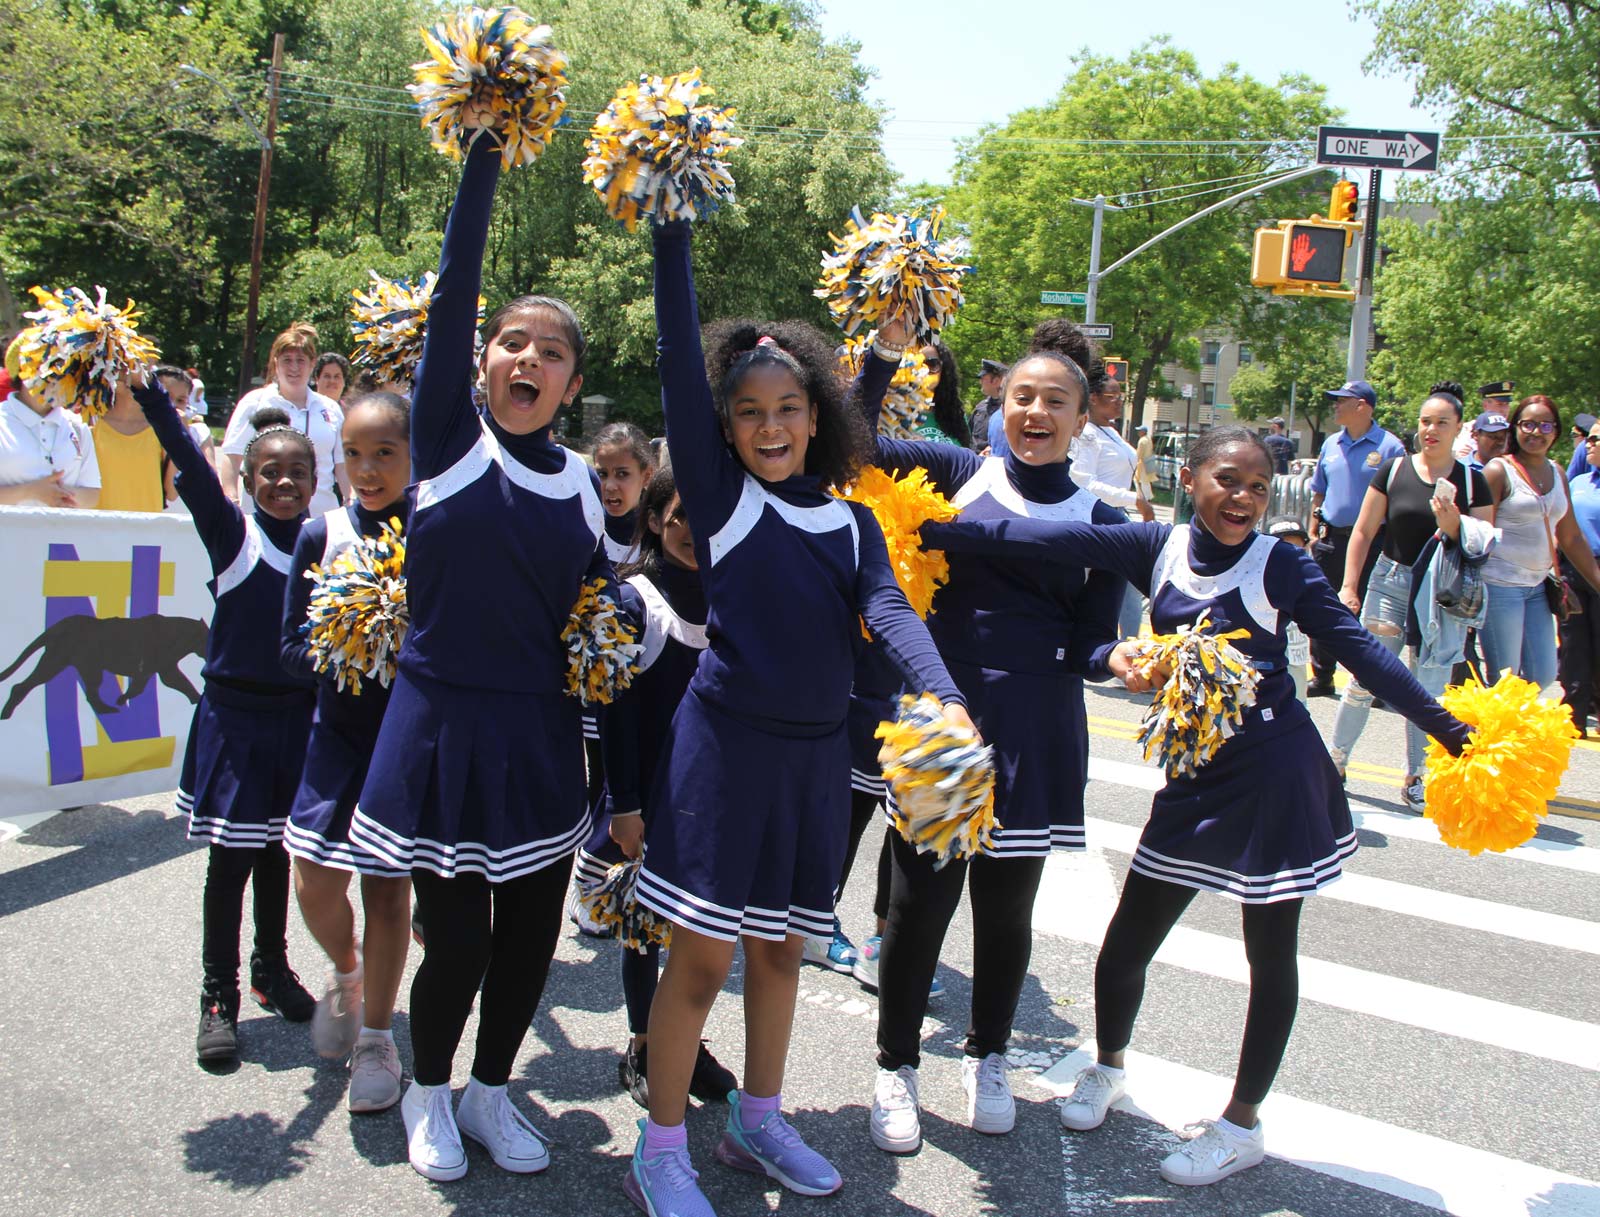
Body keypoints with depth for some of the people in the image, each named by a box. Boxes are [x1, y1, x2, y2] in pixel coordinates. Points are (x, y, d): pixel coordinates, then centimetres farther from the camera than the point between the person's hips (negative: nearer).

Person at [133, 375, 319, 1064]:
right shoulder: (232, 533, -8)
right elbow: (191, 469, -22)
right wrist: (149, 394, -34)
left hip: (296, 713, 3)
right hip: (234, 714, -3)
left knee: (276, 852, 16)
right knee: (230, 858, 1)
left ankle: (273, 970, 33)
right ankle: (219, 998, 14)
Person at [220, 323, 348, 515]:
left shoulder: (330, 409, 13)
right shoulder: (255, 403, 6)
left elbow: (342, 465, 15)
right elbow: (232, 456, 4)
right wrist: (231, 500, -6)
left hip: (321, 514, 2)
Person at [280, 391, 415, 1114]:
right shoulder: (321, 537, 0)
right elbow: (292, 648, 1)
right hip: (341, 728, 2)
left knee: (389, 886, 6)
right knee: (316, 878, -2)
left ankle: (377, 1035, 26)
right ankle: (347, 971, 33)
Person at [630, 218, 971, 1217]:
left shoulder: (851, 524, 7)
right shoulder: (720, 497, -3)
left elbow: (891, 613, -9)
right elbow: (682, 366, -11)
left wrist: (945, 697, -27)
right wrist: (673, 230, -15)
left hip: (817, 755, 4)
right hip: (727, 744, -4)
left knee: (781, 946, 17)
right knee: (703, 955, 2)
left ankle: (759, 1121, 36)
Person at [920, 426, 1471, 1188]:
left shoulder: (1283, 565, -5)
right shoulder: (1158, 548, -1)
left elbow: (1358, 649, -4)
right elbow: (1047, 540, -9)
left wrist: (1448, 729, -8)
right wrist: (922, 530, -14)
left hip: (1277, 772, -2)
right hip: (1195, 777, 2)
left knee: (1271, 954, 9)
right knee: (1126, 943, 7)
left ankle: (1242, 1123, 29)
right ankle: (1108, 1067, 37)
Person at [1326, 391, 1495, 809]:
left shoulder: (1471, 481, 3)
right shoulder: (1394, 470, 1)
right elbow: (1364, 531, 4)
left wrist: (1454, 527, -17)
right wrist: (1349, 586, 0)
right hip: (1391, 582, 0)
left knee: (1428, 691, 3)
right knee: (1365, 679, -2)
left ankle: (1416, 780, 16)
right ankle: (1334, 760, 14)